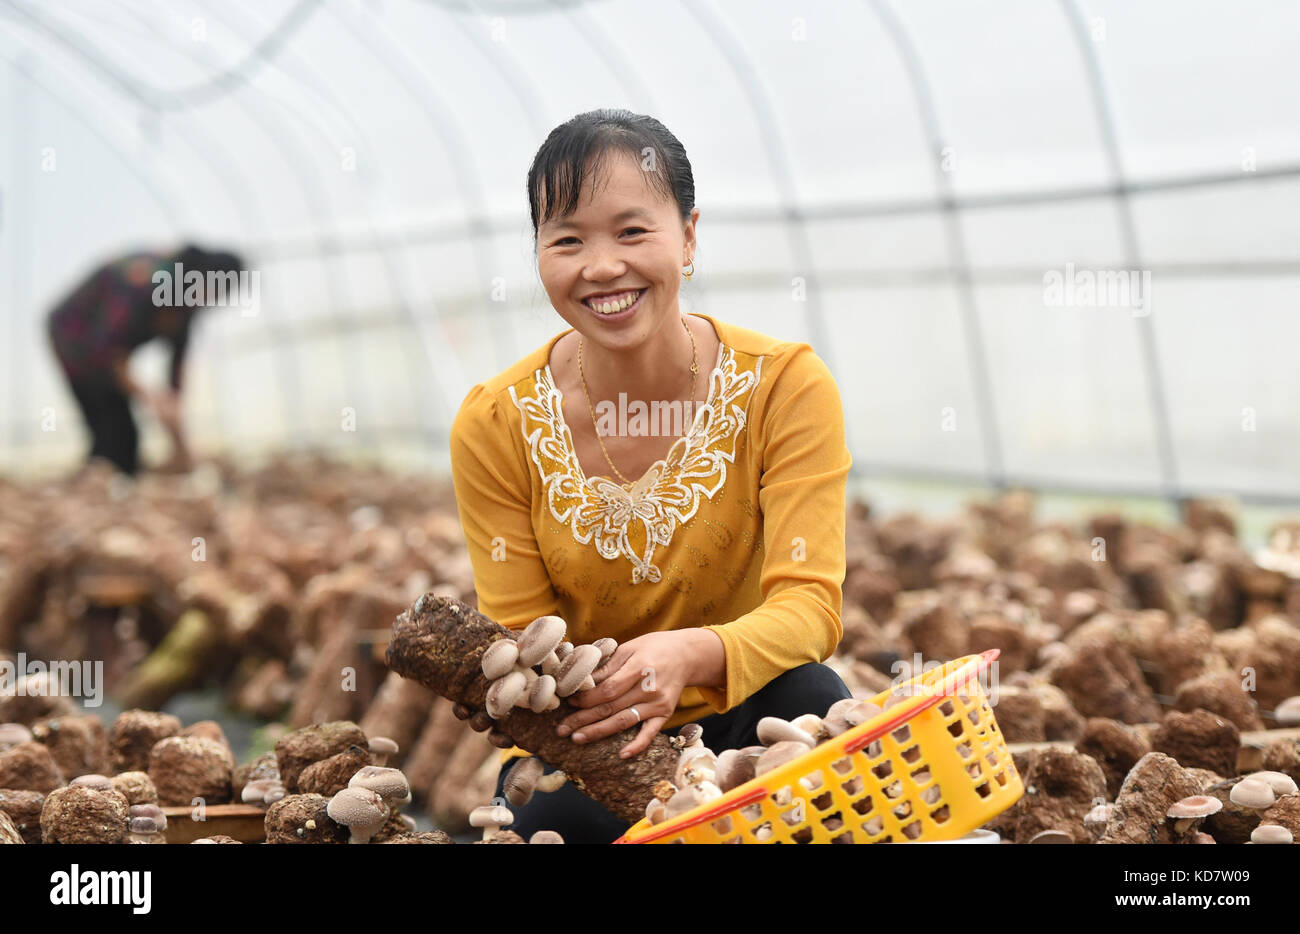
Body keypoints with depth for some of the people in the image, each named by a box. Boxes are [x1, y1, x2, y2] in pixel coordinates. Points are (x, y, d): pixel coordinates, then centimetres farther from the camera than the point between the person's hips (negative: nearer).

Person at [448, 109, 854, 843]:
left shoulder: (786, 386, -12)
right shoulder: (496, 425, -9)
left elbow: (810, 605, -20)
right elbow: (519, 639, -6)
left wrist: (691, 655, -42)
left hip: (742, 723, 1)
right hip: (580, 743, 0)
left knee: (808, 700, -33)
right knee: (555, 819, -34)